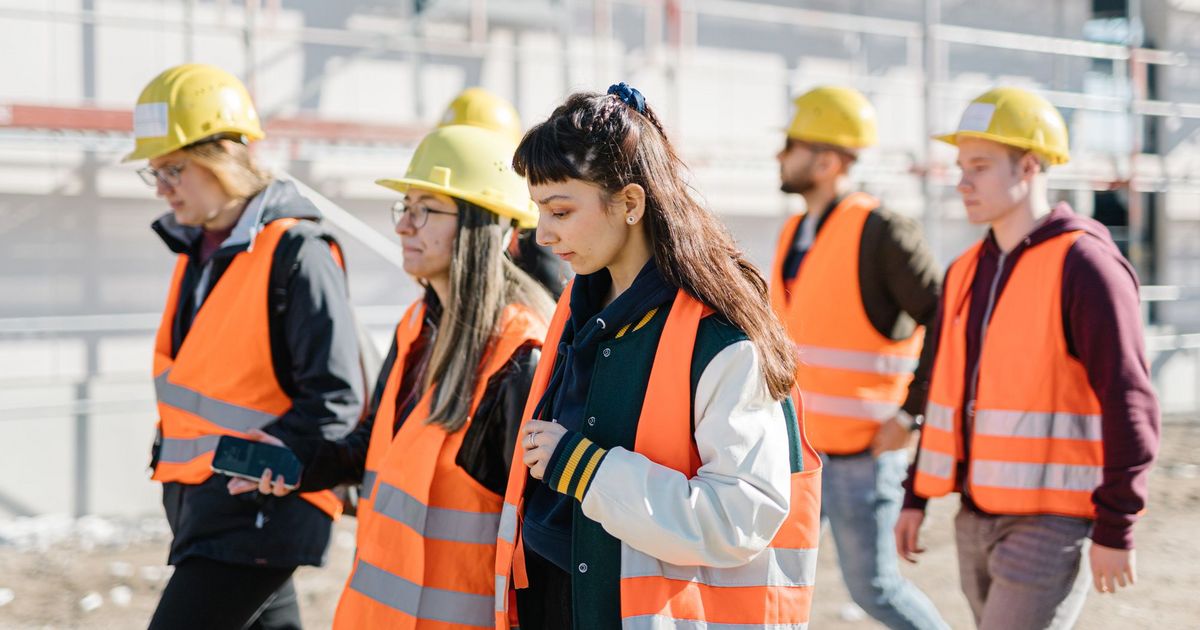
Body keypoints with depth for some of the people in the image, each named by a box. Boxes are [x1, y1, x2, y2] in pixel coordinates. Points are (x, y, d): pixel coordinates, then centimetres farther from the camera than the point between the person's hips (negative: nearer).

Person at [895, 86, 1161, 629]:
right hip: (981, 521, 8)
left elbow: (1130, 406, -17)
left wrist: (1116, 528, -18)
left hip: (1057, 523, -8)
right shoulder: (970, 271, 10)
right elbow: (947, 390, 18)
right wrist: (916, 496, 15)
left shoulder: (1085, 266, -14)